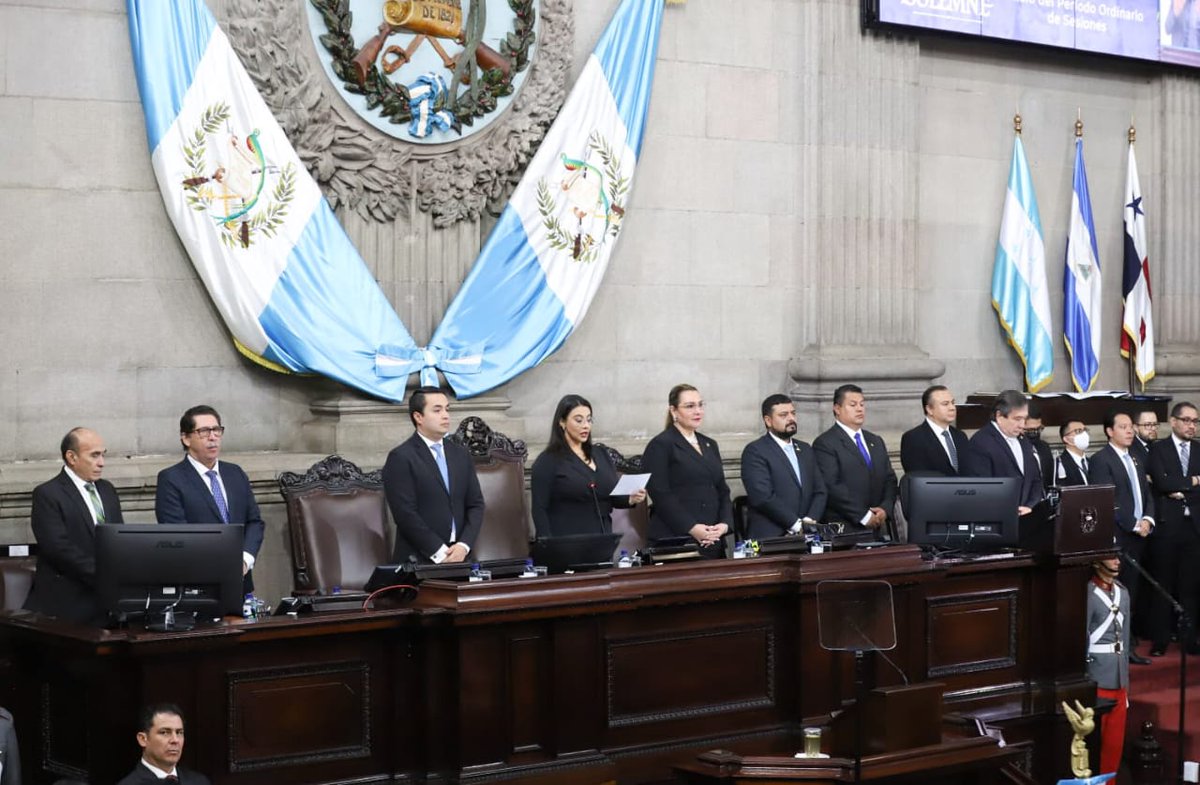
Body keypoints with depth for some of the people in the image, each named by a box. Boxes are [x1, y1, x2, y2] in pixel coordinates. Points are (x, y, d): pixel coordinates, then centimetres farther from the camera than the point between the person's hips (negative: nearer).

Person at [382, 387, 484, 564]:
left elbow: (475, 504, 9)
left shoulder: (461, 455, 12)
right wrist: (439, 552, -15)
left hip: (458, 557, 5)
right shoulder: (400, 458, -6)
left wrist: (463, 546, -6)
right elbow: (406, 514, -13)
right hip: (418, 562, -5)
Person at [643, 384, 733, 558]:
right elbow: (661, 495, -11)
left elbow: (723, 491, 18)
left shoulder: (710, 445, 20)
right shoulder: (660, 446, -2)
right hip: (675, 541, -6)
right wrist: (692, 528, -19)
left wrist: (724, 524, -1)